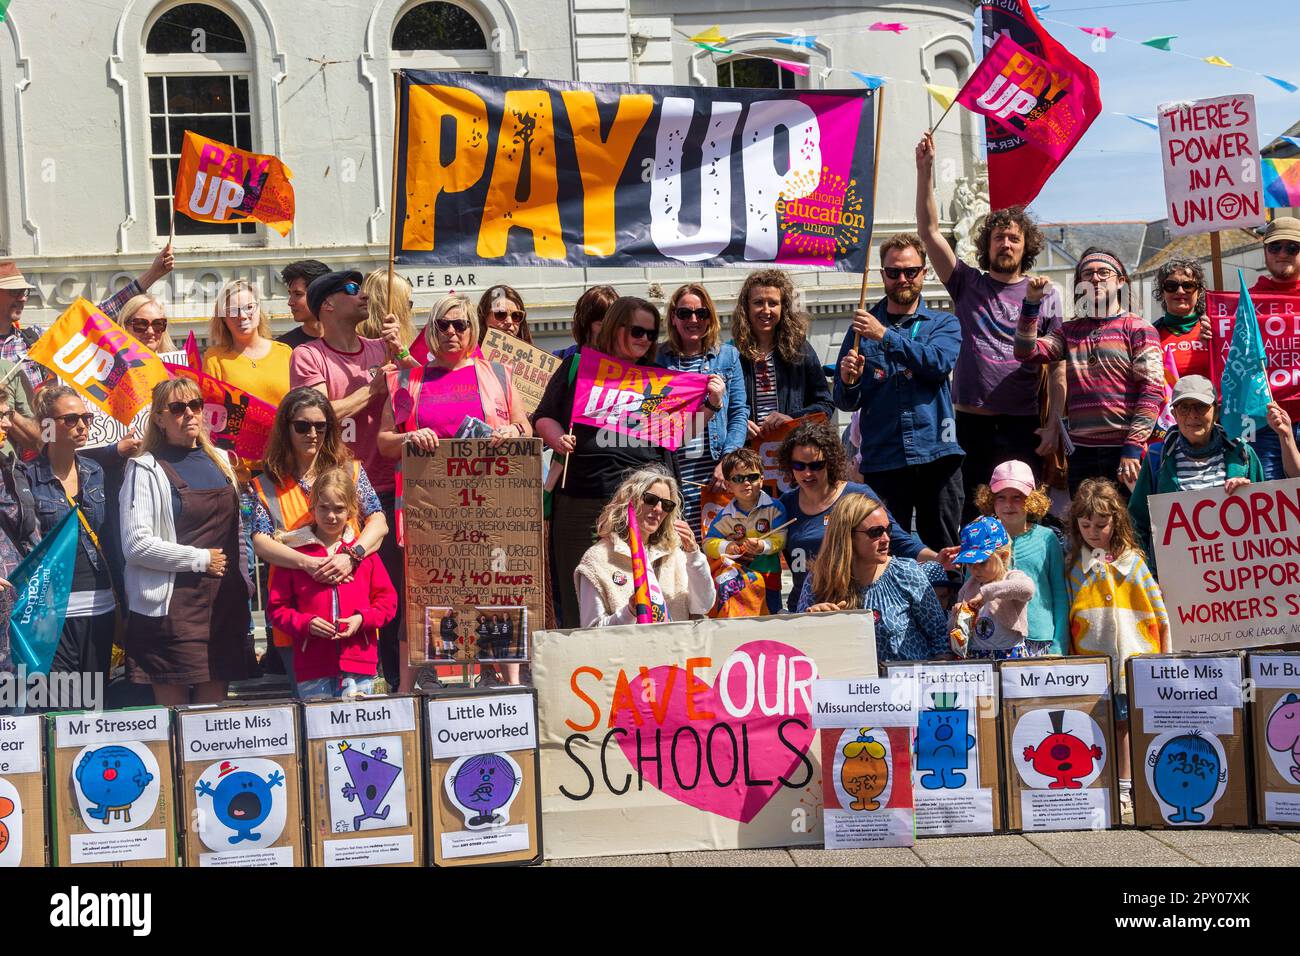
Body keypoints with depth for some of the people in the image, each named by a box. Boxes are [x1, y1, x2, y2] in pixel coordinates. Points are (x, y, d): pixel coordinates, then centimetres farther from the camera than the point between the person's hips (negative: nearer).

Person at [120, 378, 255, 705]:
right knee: (173, 709, -2)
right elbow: (136, 544, -15)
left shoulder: (219, 461, 15)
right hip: (173, 606, -6)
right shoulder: (146, 470, -5)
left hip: (225, 601, 6)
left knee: (215, 708, 8)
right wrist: (201, 559, -11)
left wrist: (245, 585, 14)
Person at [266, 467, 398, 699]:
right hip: (312, 668, -1)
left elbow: (387, 598, 10)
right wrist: (305, 623, -11)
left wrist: (362, 618, -8)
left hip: (359, 663, 1)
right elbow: (277, 608, 7)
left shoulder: (364, 551, 10)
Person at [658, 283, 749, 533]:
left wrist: (726, 462, -5)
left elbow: (739, 413, 6)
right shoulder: (658, 359, 8)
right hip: (672, 472, -1)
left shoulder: (728, 355, 10)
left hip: (717, 469, 1)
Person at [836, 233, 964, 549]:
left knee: (943, 554, 4)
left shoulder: (943, 324, 11)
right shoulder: (863, 328, 11)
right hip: (882, 460, 0)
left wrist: (884, 336, -16)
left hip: (936, 453, 0)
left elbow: (938, 363, -12)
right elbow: (846, 402, 8)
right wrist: (849, 382, -14)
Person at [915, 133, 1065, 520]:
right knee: (969, 518, 5)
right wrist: (925, 171, -8)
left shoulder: (1045, 296, 6)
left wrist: (1054, 423, -6)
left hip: (1023, 426, -1)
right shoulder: (967, 285, 9)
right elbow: (929, 231, 1)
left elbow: (1057, 367, 3)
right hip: (971, 422, 1)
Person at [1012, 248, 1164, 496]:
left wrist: (1132, 449, -13)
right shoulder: (1070, 331, 16)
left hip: (1124, 451, -4)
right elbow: (1026, 352, 4)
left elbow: (1153, 391, -6)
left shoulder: (1137, 328, 1)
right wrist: (1032, 303, -4)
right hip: (1081, 451, 4)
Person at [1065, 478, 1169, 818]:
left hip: (1129, 657, -1)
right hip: (1089, 658, 1)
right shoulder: (1074, 565, 7)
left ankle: (1123, 789, 9)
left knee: (1123, 722, 2)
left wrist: (1164, 653, 2)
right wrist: (1069, 651, 3)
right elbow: (1067, 611, 9)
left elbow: (1157, 608, 4)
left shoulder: (1131, 560, 2)